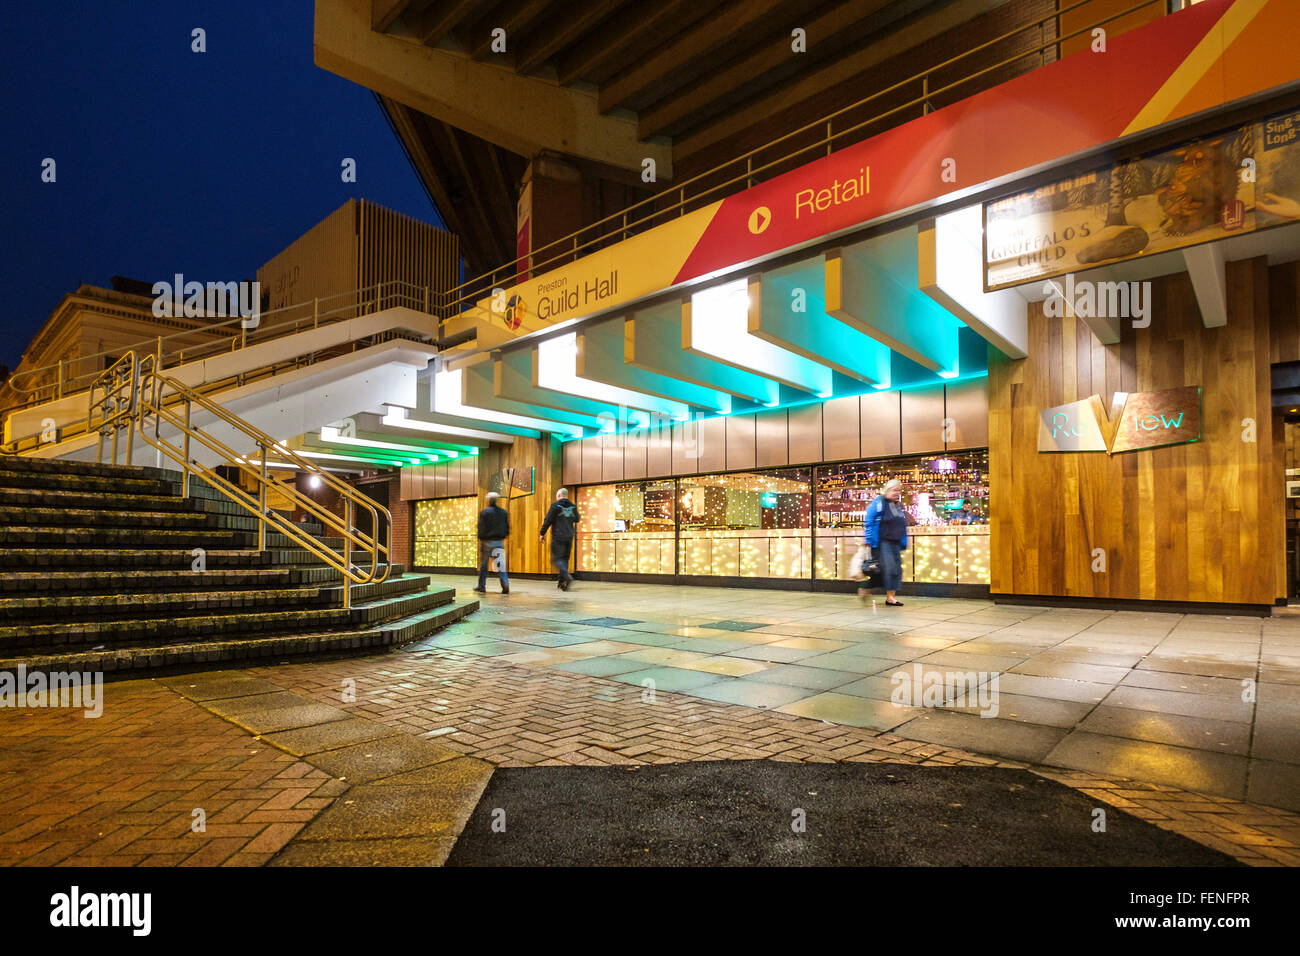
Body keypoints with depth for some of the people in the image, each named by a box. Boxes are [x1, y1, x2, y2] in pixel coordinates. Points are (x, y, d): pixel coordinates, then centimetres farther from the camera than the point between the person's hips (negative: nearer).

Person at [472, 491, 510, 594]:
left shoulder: (484, 512, -8)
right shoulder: (503, 512, 6)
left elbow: (481, 528, -9)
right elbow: (507, 528, 8)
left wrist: (480, 540, 1)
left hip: (487, 541, -3)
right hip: (500, 542, 3)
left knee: (483, 564, 9)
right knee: (501, 564, 2)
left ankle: (482, 586, 16)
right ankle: (505, 585, -12)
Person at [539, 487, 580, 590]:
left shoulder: (555, 506, -8)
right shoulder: (573, 506, 7)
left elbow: (548, 520, -9)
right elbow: (577, 520, 20)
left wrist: (542, 533, 0)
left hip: (558, 536, -5)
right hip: (569, 537, 5)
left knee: (557, 558, -4)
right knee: (565, 558, 13)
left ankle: (567, 576, -26)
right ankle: (562, 581, 13)